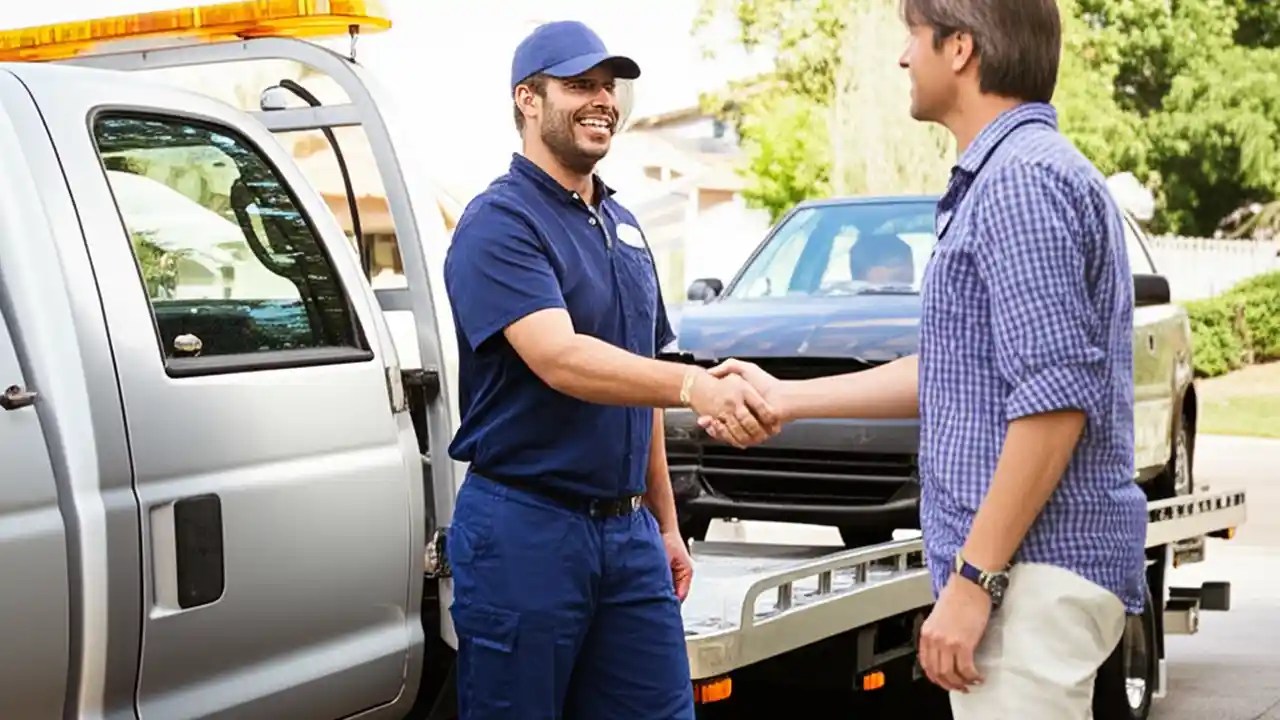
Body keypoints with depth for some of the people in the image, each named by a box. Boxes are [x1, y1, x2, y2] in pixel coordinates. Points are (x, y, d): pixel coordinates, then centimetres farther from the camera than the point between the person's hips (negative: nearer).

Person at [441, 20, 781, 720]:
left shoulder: (623, 227, 15)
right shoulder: (500, 222, -11)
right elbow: (559, 359, -26)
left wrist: (664, 522, 18)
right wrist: (693, 385, -41)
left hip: (630, 530, 7)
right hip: (524, 529, -7)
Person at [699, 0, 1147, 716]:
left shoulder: (1020, 179, -15)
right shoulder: (1005, 172, 17)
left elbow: (1056, 399, -22)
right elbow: (964, 369, 23)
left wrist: (972, 577, -21)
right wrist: (788, 399, 25)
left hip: (1033, 572, -10)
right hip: (1025, 566, 10)